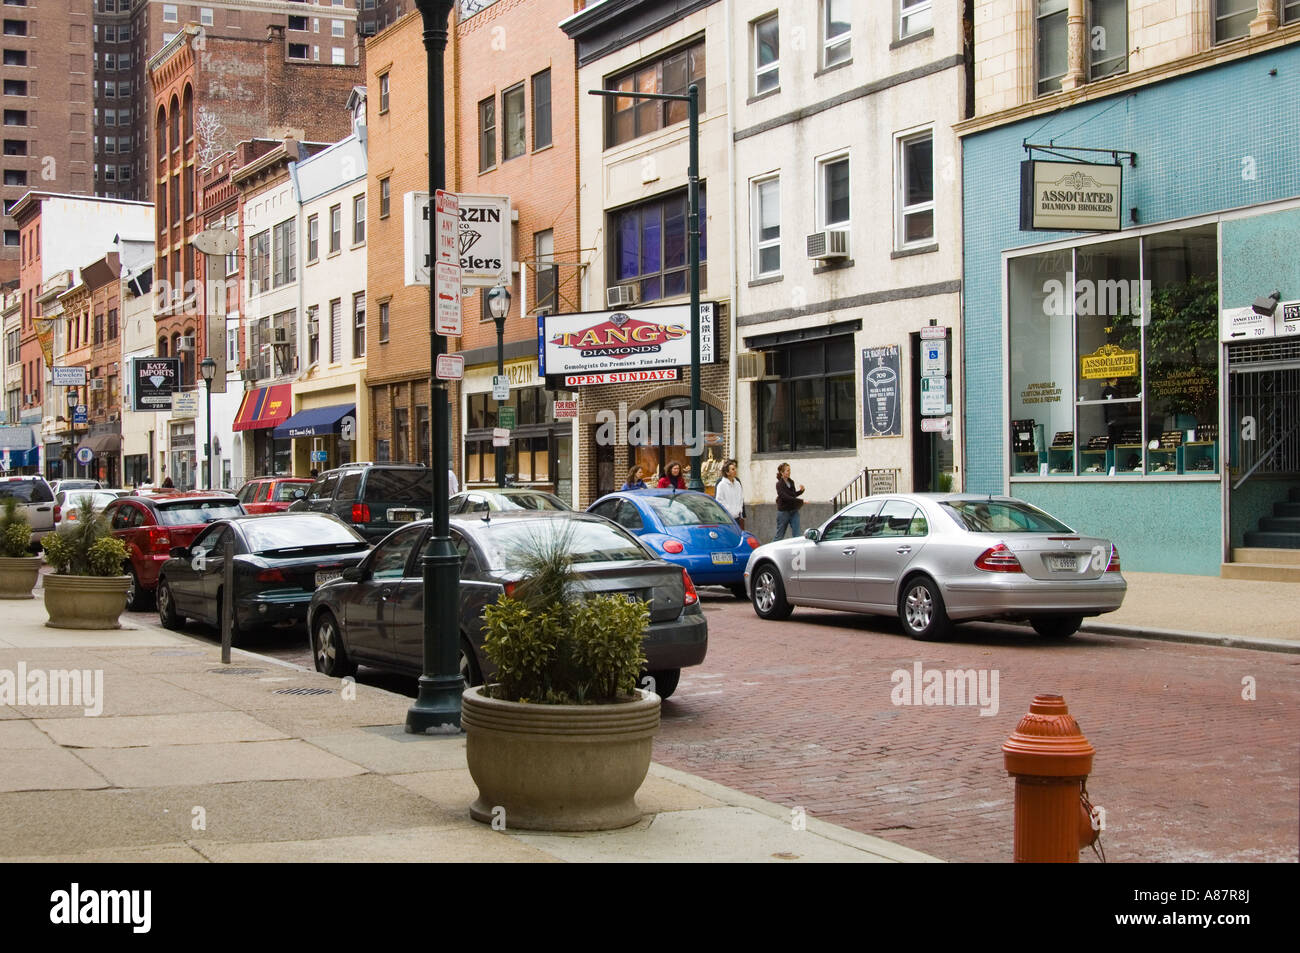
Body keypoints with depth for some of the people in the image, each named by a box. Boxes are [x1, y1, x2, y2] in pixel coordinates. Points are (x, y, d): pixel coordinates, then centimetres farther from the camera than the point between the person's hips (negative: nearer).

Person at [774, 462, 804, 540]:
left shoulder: (791, 482, 8)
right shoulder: (779, 484, -13)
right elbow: (786, 497, -23)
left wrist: (801, 490, 1)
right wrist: (801, 501, -27)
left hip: (794, 511, 6)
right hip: (784, 511, -6)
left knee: (796, 534, -1)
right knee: (780, 534, 3)